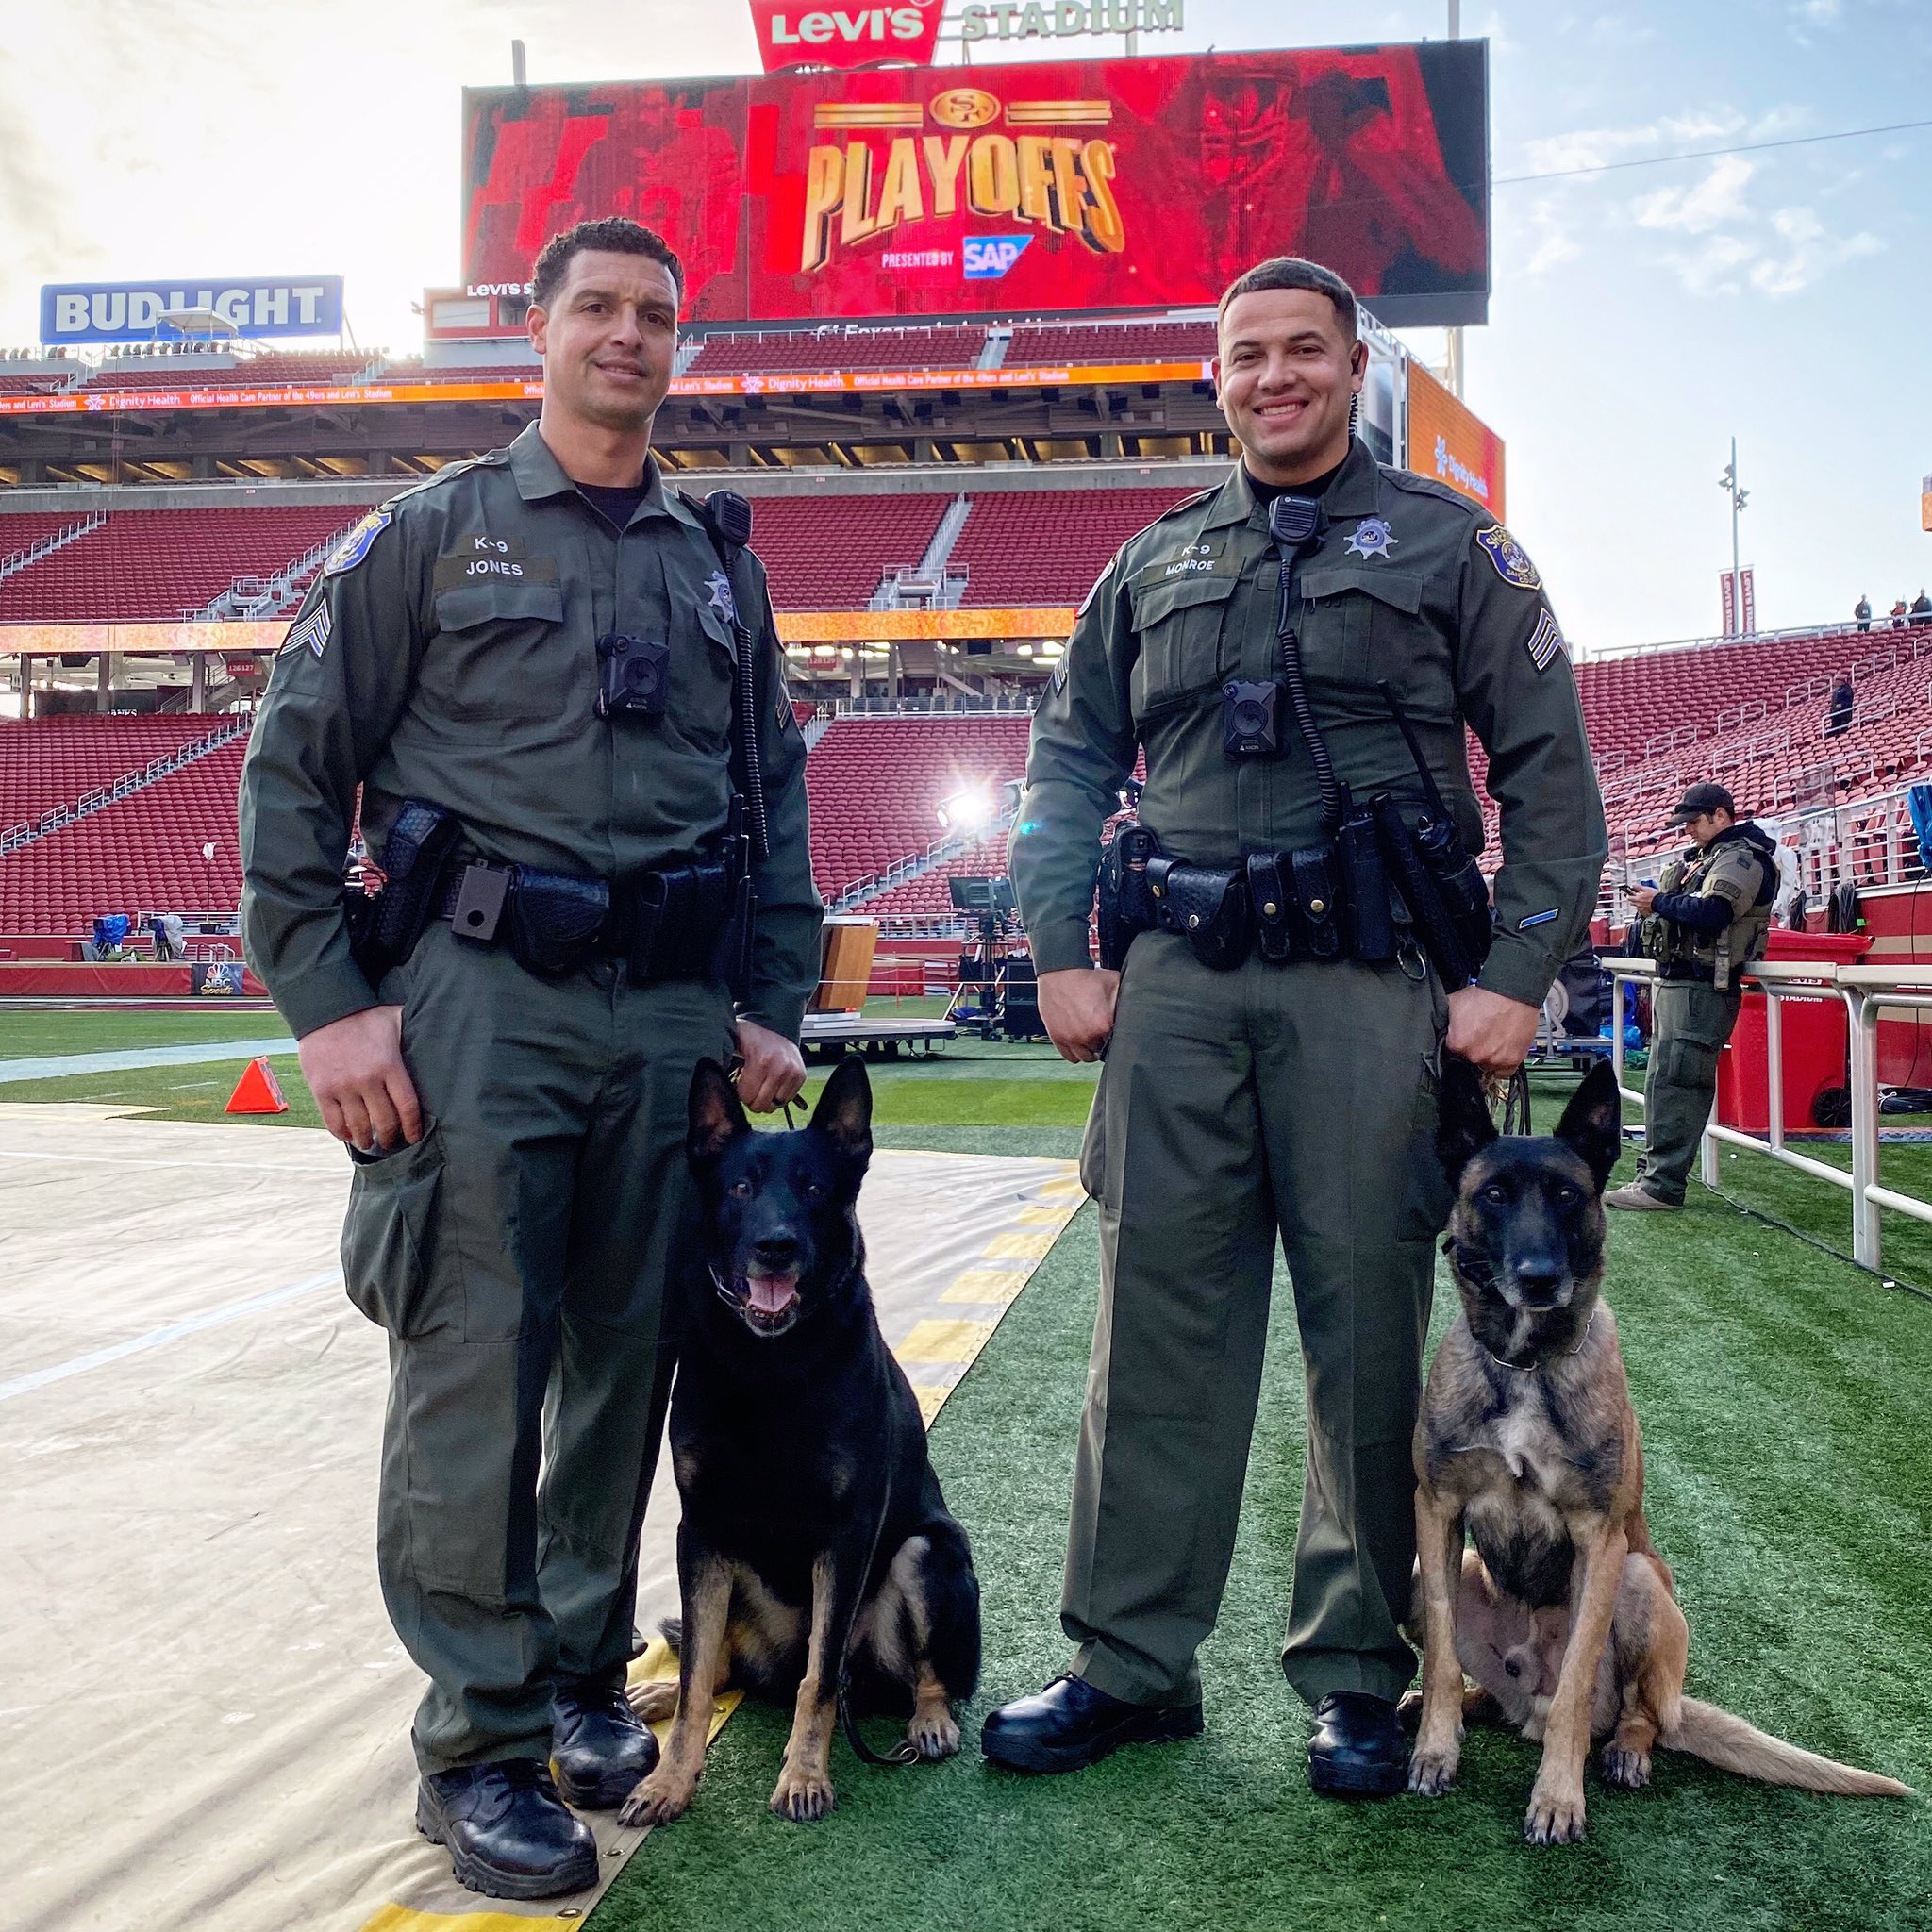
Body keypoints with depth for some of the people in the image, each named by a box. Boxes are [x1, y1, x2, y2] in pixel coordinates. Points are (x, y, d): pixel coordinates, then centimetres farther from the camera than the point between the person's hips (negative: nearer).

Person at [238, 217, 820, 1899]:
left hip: (672, 1016, 4)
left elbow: (775, 802, 18)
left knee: (627, 1361, 9)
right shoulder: (431, 533, 6)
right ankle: (477, 1745, 8)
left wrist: (773, 1006, 9)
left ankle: (584, 1681, 26)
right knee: (475, 1368, -4)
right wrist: (330, 1001, -8)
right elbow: (294, 766, 1)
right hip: (480, 1001, -4)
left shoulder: (720, 573, 17)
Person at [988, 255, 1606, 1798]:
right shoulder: (1154, 565, 18)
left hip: (1374, 988, -2)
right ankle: (1130, 1660, 14)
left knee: (1372, 1325, 2)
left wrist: (1520, 971, -5)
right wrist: (1061, 950, 7)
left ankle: (1359, 1672, 16)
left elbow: (1549, 771, 5)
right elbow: (1070, 765, 19)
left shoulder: (1449, 545, 10)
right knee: (1158, 1318, 4)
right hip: (1178, 986, 3)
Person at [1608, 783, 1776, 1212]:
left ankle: (1662, 1185, -13)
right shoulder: (1706, 855, 23)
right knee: (1662, 1084, 12)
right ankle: (1652, 1174, 17)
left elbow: (1710, 913, -23)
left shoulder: (1741, 856, -9)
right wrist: (1653, 902, 5)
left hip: (1701, 988, -10)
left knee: (1672, 1084, -13)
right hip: (1676, 982, 10)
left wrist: (1659, 901, -10)